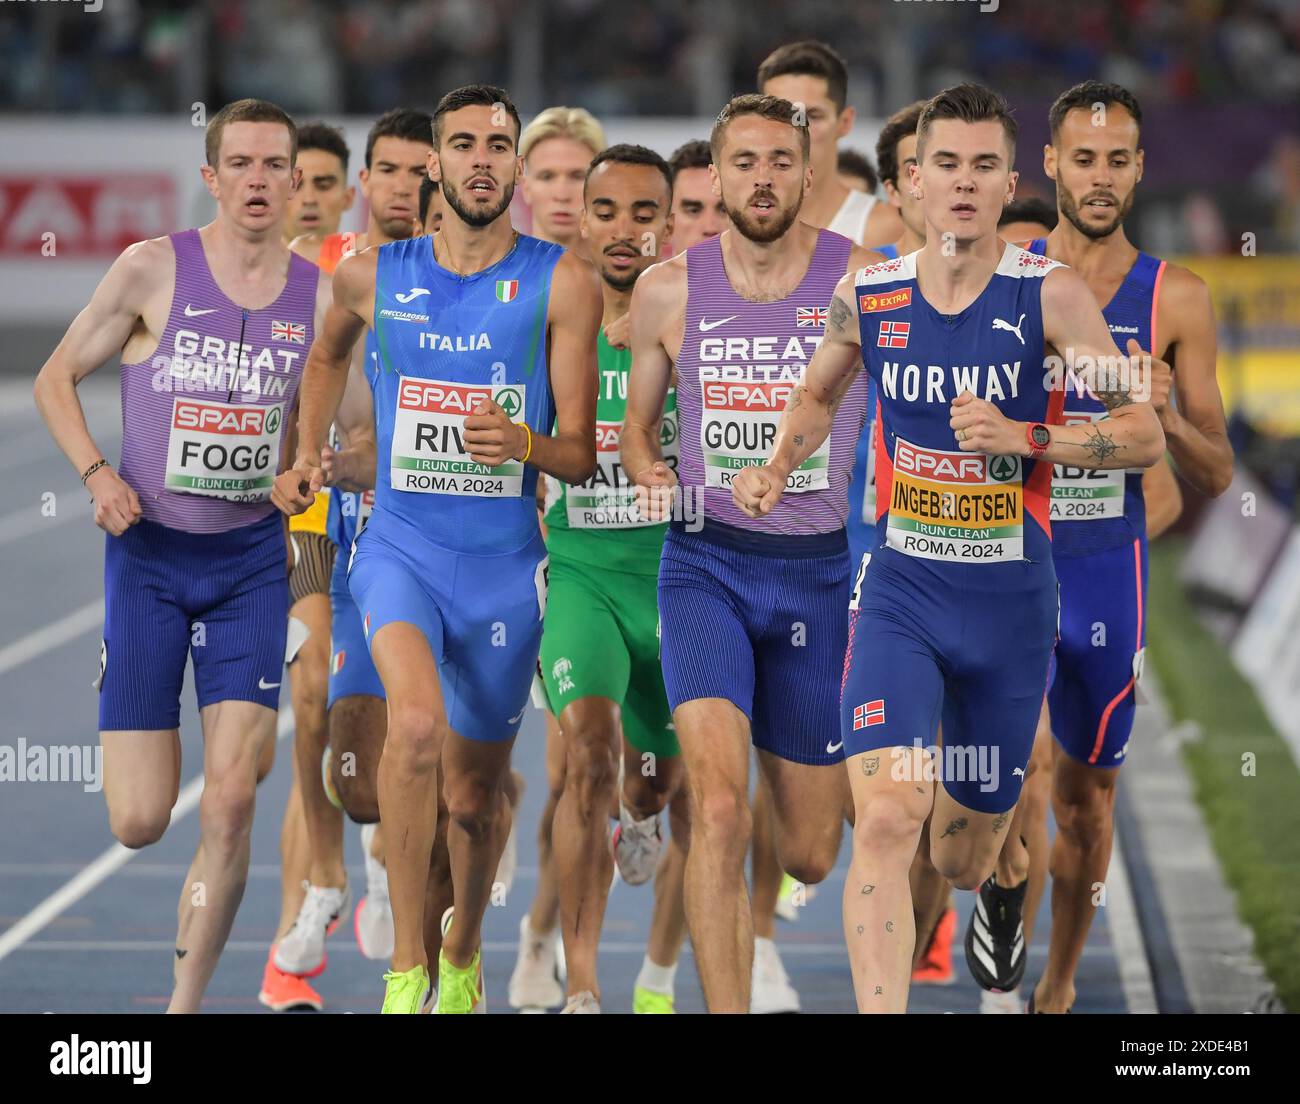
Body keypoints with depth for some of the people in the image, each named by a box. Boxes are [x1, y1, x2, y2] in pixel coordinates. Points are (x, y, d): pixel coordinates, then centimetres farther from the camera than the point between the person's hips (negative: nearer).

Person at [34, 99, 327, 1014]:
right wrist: (98, 474, -12)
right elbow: (57, 379, 3)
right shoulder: (153, 270, -6)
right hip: (149, 553, -1)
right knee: (139, 822, -3)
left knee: (230, 803, -11)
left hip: (252, 558, 1)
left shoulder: (319, 297, 1)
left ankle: (186, 998, 5)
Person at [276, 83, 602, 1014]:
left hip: (505, 564, 0)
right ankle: (406, 963, -18)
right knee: (417, 722, -29)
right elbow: (329, 354, 26)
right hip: (399, 547, 0)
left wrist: (524, 442, -26)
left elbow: (582, 456, -6)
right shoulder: (374, 276, 1)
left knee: (477, 793, 12)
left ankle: (463, 952, 42)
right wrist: (307, 459, 15)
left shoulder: (561, 284, -6)